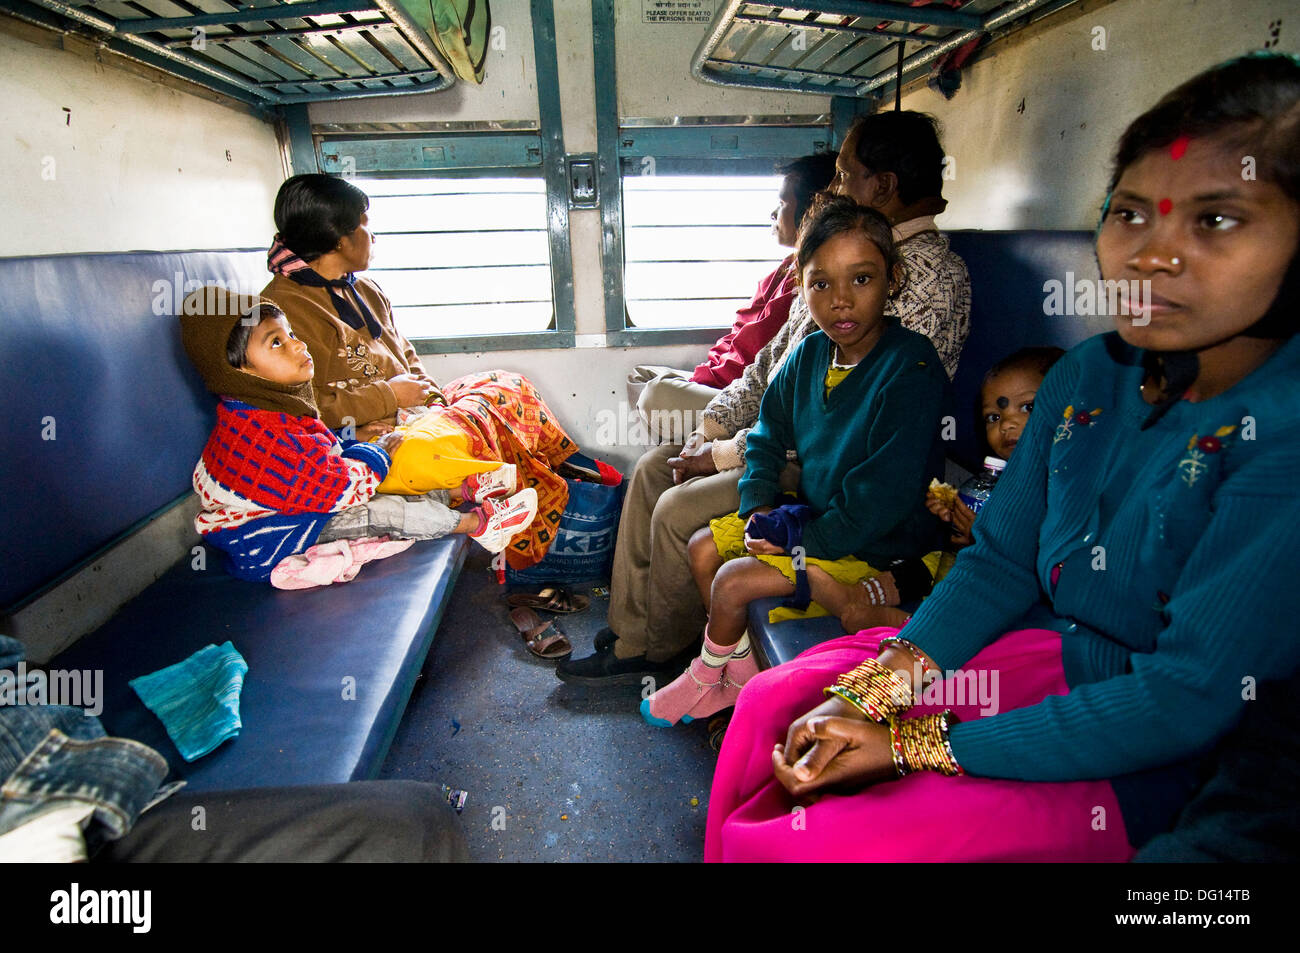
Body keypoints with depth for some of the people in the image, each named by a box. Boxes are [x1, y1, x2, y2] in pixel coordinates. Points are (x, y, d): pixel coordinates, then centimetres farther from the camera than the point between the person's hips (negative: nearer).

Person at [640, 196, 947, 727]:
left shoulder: (912, 368, -25)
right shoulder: (810, 355, -1)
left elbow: (887, 493, -28)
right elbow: (769, 436, 11)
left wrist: (805, 538, -21)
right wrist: (758, 505, -5)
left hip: (875, 543, -8)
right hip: (809, 513, 8)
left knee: (734, 580, -14)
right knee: (703, 548, 7)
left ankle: (709, 676, 18)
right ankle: (742, 668, 20)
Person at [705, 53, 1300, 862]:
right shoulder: (1089, 377, -2)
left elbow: (1188, 700, -23)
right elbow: (1000, 562, 1)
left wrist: (915, 746, -20)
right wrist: (874, 693, -12)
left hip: (1144, 766, -6)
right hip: (1042, 651, 6)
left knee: (812, 840, -15)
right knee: (776, 704, 1)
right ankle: (727, 843, 25)